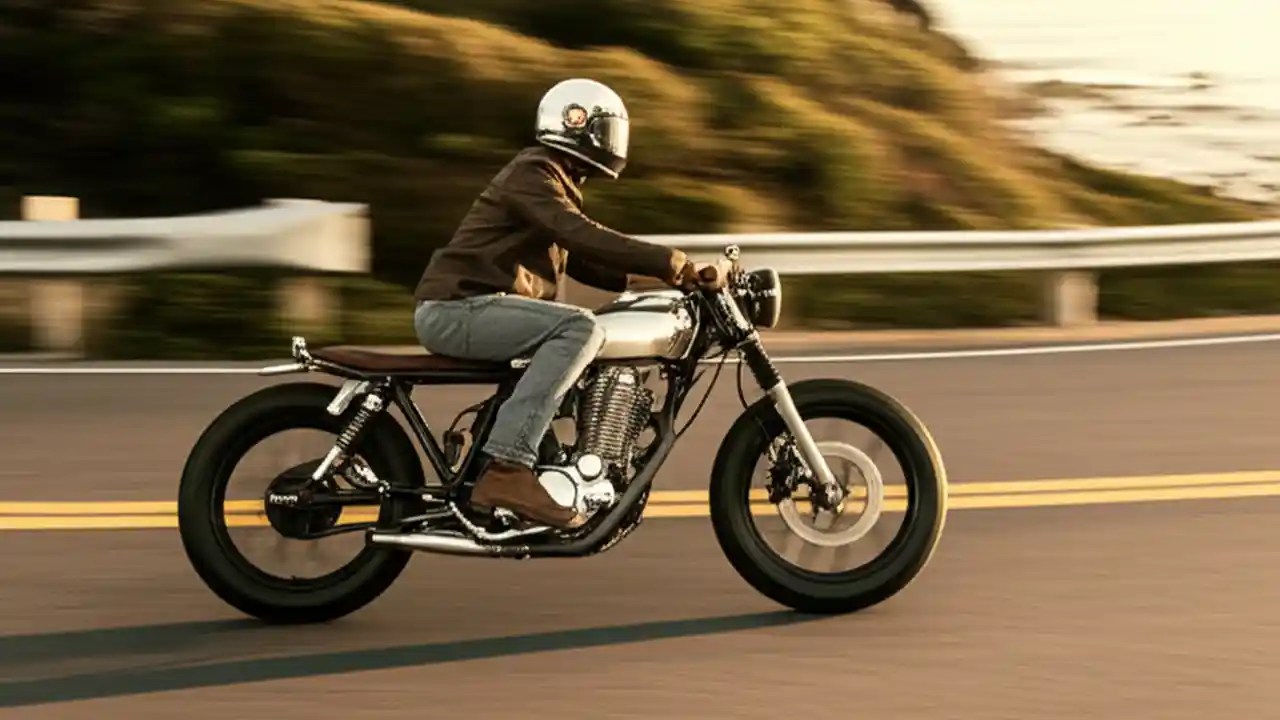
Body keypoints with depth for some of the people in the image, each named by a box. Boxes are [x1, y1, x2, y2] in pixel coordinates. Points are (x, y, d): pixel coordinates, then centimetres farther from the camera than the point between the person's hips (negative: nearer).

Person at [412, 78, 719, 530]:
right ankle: (507, 469, -35)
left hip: (466, 310, 11)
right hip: (456, 308, -11)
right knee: (580, 328, -27)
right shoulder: (533, 173, -10)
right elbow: (582, 237, -25)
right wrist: (669, 262, -26)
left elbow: (584, 262, 24)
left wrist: (663, 274, 12)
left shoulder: (556, 181, 23)